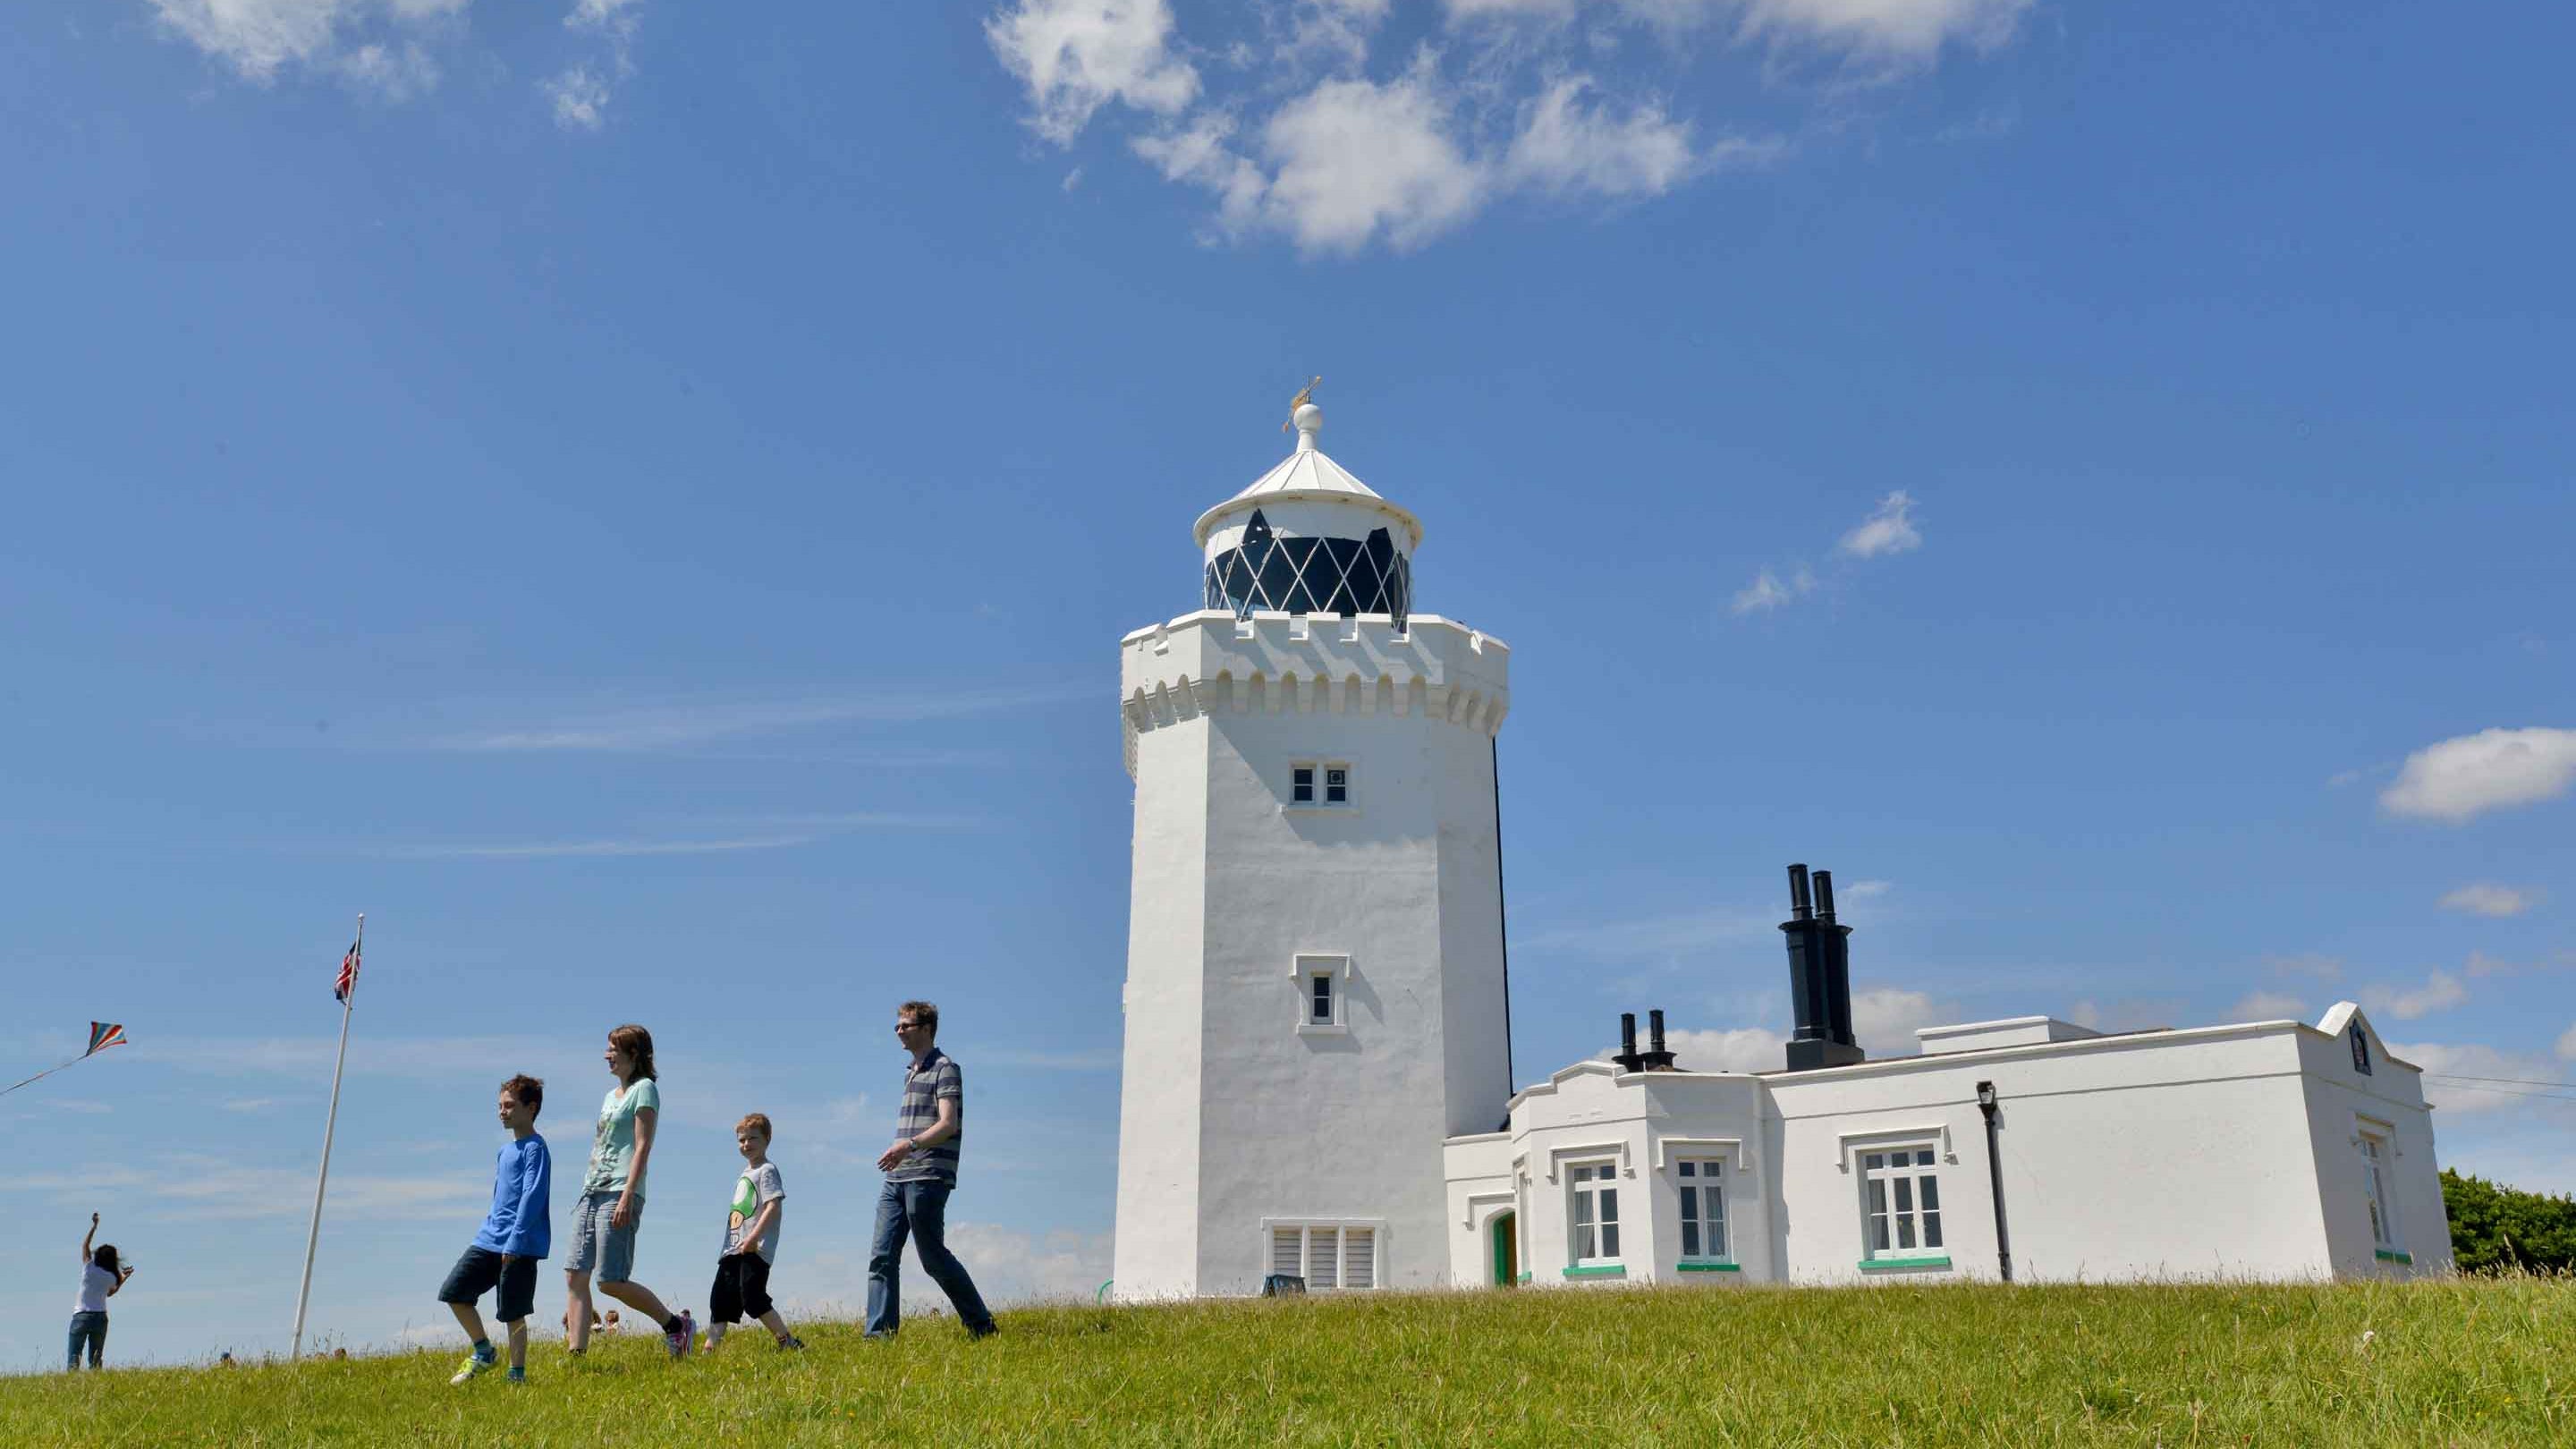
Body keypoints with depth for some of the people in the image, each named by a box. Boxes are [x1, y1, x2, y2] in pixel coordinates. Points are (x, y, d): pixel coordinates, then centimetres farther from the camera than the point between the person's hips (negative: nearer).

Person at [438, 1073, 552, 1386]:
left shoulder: (535, 1148, -10)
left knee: (513, 1314, -4)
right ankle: (483, 1352, 17)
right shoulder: (504, 1151, 17)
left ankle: (517, 1374, 6)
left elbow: (532, 1196, -18)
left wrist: (514, 1241, -22)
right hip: (489, 1239, 9)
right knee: (454, 1291, 4)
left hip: (521, 1246, -9)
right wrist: (490, 1230, 21)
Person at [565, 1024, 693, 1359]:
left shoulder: (644, 1089, -2)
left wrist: (627, 1196, -19)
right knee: (575, 1276, -1)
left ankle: (676, 1324, 4)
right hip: (591, 1192, 9)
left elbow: (642, 1147, -11)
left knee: (610, 1282, -11)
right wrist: (587, 1193, 17)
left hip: (618, 1194, -9)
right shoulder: (611, 1096, 23)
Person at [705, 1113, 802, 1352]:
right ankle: (710, 1348, 8)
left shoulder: (767, 1170, -6)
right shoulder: (745, 1174, 22)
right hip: (734, 1248, 10)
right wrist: (731, 1245, 20)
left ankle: (788, 1341, -10)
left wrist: (754, 1236, -27)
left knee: (752, 1297, -15)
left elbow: (774, 1206, -19)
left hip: (755, 1249, -10)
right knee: (719, 1298, 6)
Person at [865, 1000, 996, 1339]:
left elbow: (948, 1124, -18)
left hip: (928, 1178, -8)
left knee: (933, 1257, -3)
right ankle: (880, 1334, 0)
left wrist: (909, 1145, -31)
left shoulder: (945, 1068, -7)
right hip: (897, 1179, 8)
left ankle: (981, 1325, 10)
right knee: (882, 1259, 0)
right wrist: (897, 1155, 17)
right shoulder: (910, 1072, 20)